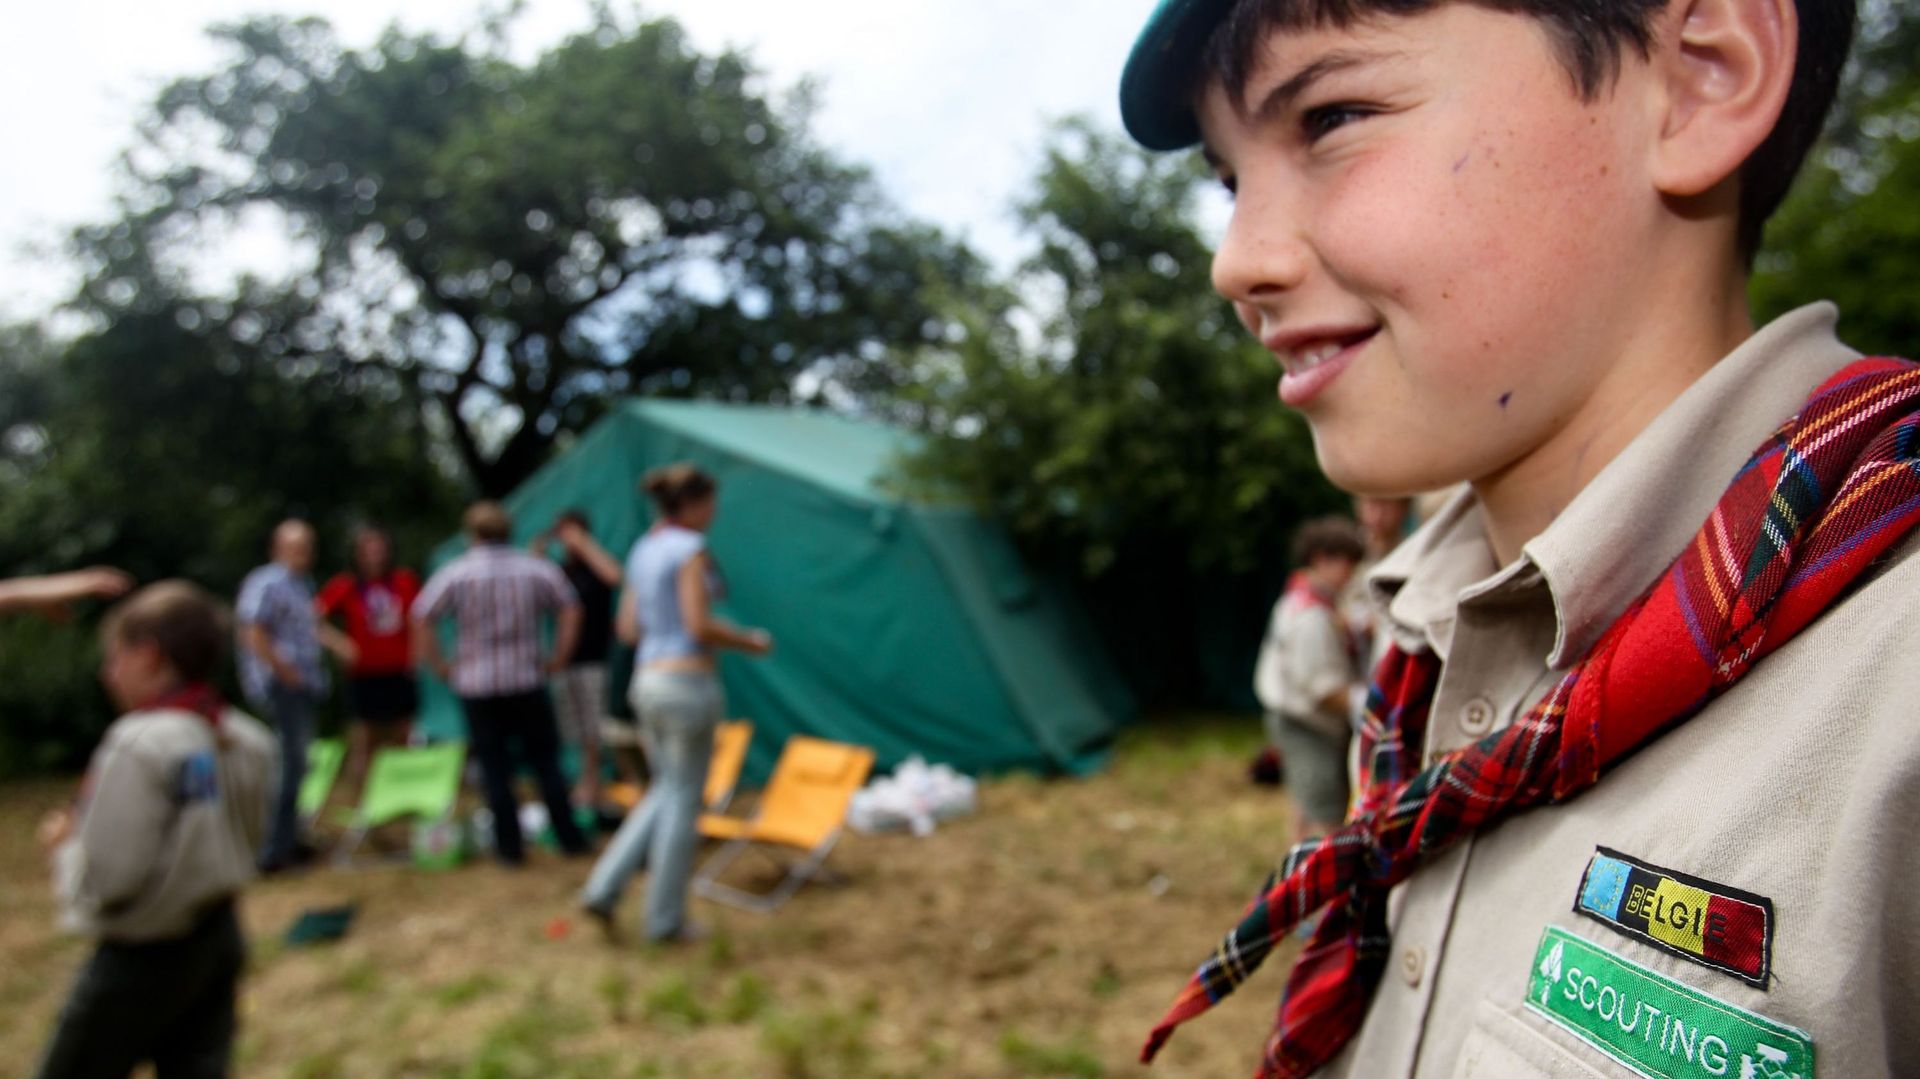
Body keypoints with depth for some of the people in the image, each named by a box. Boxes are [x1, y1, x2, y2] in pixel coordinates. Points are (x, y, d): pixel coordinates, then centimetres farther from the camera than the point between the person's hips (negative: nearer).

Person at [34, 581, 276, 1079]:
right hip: (220, 939, 7)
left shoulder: (139, 744, -20)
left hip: (141, 958, -6)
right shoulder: (246, 739, 1)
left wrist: (67, 842, 0)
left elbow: (106, 879, -20)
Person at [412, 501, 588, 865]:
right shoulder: (536, 568, 0)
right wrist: (559, 657, 4)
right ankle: (569, 838, 12)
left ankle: (510, 845, 10)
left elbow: (421, 619, -7)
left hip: (476, 685, -1)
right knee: (545, 761, 10)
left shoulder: (455, 573, -4)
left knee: (495, 767, 7)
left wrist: (439, 665, 1)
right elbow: (570, 608, -1)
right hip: (528, 681, 1)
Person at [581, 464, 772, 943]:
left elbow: (629, 624, 15)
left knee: (666, 792, 21)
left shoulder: (642, 550, 13)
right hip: (688, 681, -8)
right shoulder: (690, 549, -13)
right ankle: (665, 918, 14)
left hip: (649, 680, 9)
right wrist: (750, 641, -5)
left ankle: (604, 888, 15)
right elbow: (699, 625, -19)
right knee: (684, 800, 4)